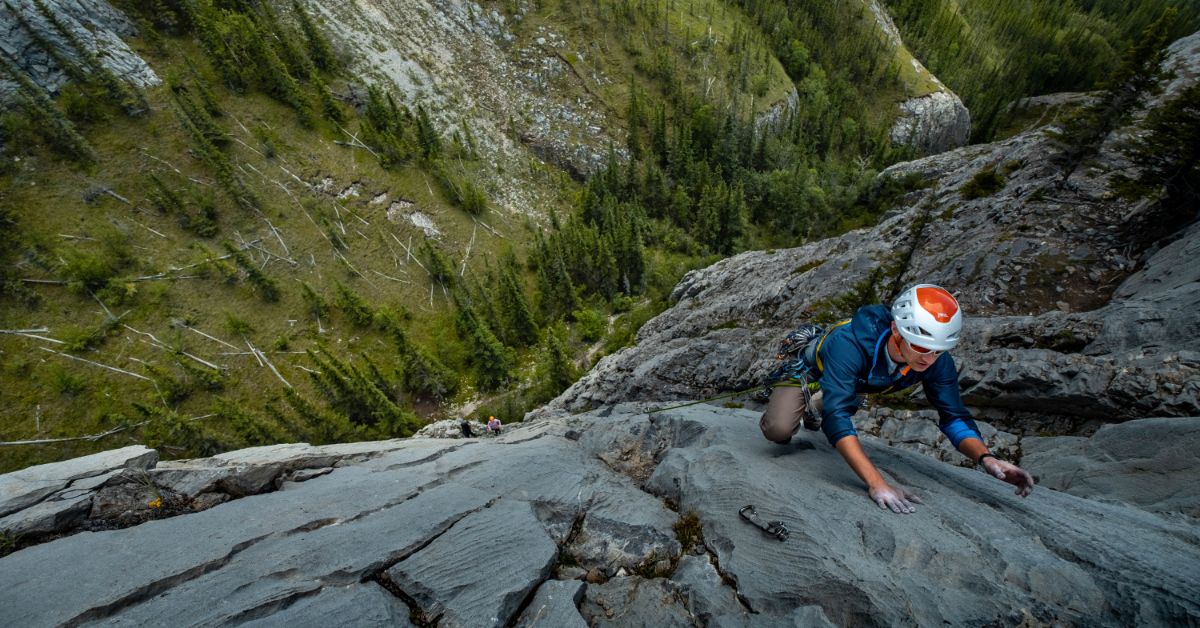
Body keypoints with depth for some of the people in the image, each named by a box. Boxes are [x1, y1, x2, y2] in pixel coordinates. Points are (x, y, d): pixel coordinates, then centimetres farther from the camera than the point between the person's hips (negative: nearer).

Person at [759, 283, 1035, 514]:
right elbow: (837, 416, -53)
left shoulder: (938, 363, -29)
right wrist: (876, 483, -60)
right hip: (812, 370, -5)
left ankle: (813, 413, 52)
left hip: (852, 380, 6)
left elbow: (954, 417, -18)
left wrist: (986, 458, -38)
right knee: (779, 430, -23)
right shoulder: (850, 342, -48)